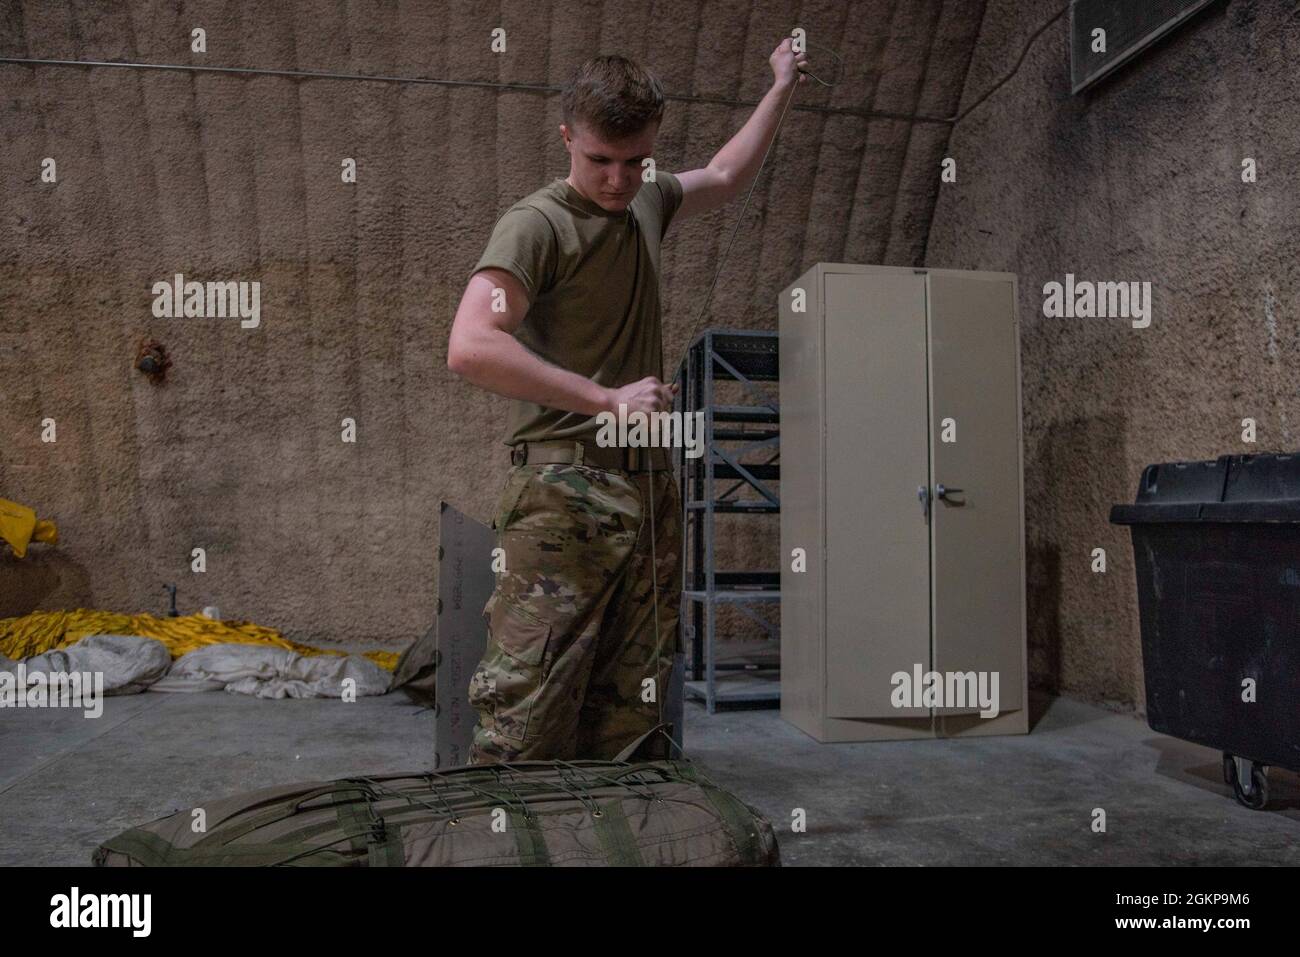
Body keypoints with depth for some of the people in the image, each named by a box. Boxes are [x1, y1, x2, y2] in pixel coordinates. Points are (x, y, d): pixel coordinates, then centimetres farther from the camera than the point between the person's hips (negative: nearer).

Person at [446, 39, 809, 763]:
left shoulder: (648, 200, 17)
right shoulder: (537, 223, -6)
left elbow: (726, 178, 39)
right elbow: (470, 348, -20)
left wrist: (781, 88, 44)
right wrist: (607, 398, -18)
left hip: (653, 490, 7)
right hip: (564, 492, -7)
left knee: (633, 722, 8)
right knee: (523, 726, -10)